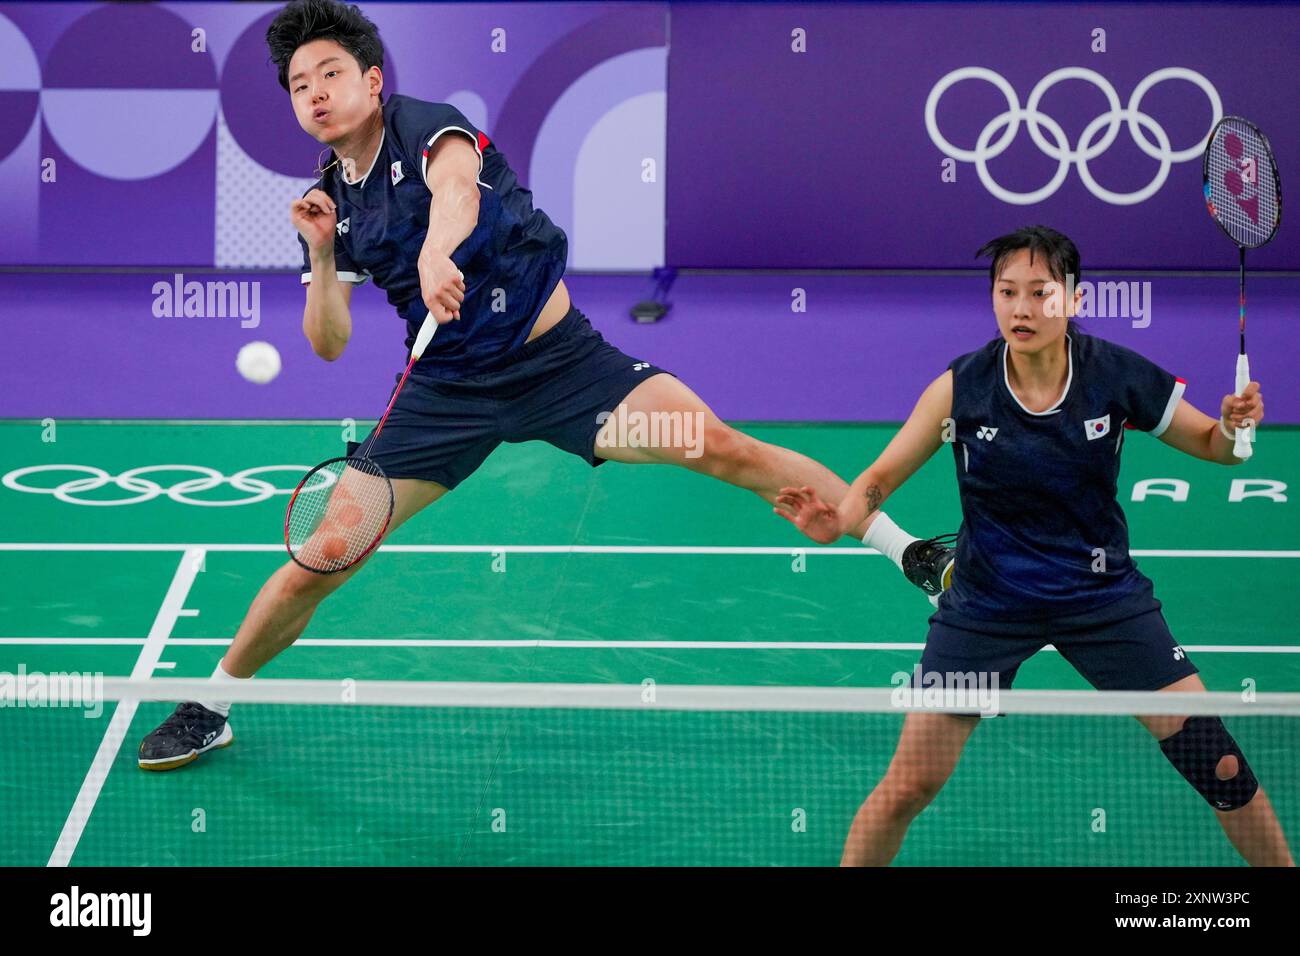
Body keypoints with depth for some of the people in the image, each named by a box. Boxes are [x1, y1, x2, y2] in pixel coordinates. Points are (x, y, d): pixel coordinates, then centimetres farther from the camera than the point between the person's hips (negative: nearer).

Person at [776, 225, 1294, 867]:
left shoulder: (1117, 376, -12)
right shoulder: (960, 389, -14)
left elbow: (1210, 445, 1)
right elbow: (880, 478, -7)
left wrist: (1234, 426, -22)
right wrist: (838, 519, -28)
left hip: (1103, 594, 1)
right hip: (985, 606, -1)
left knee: (1216, 760, -4)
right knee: (908, 786, -5)